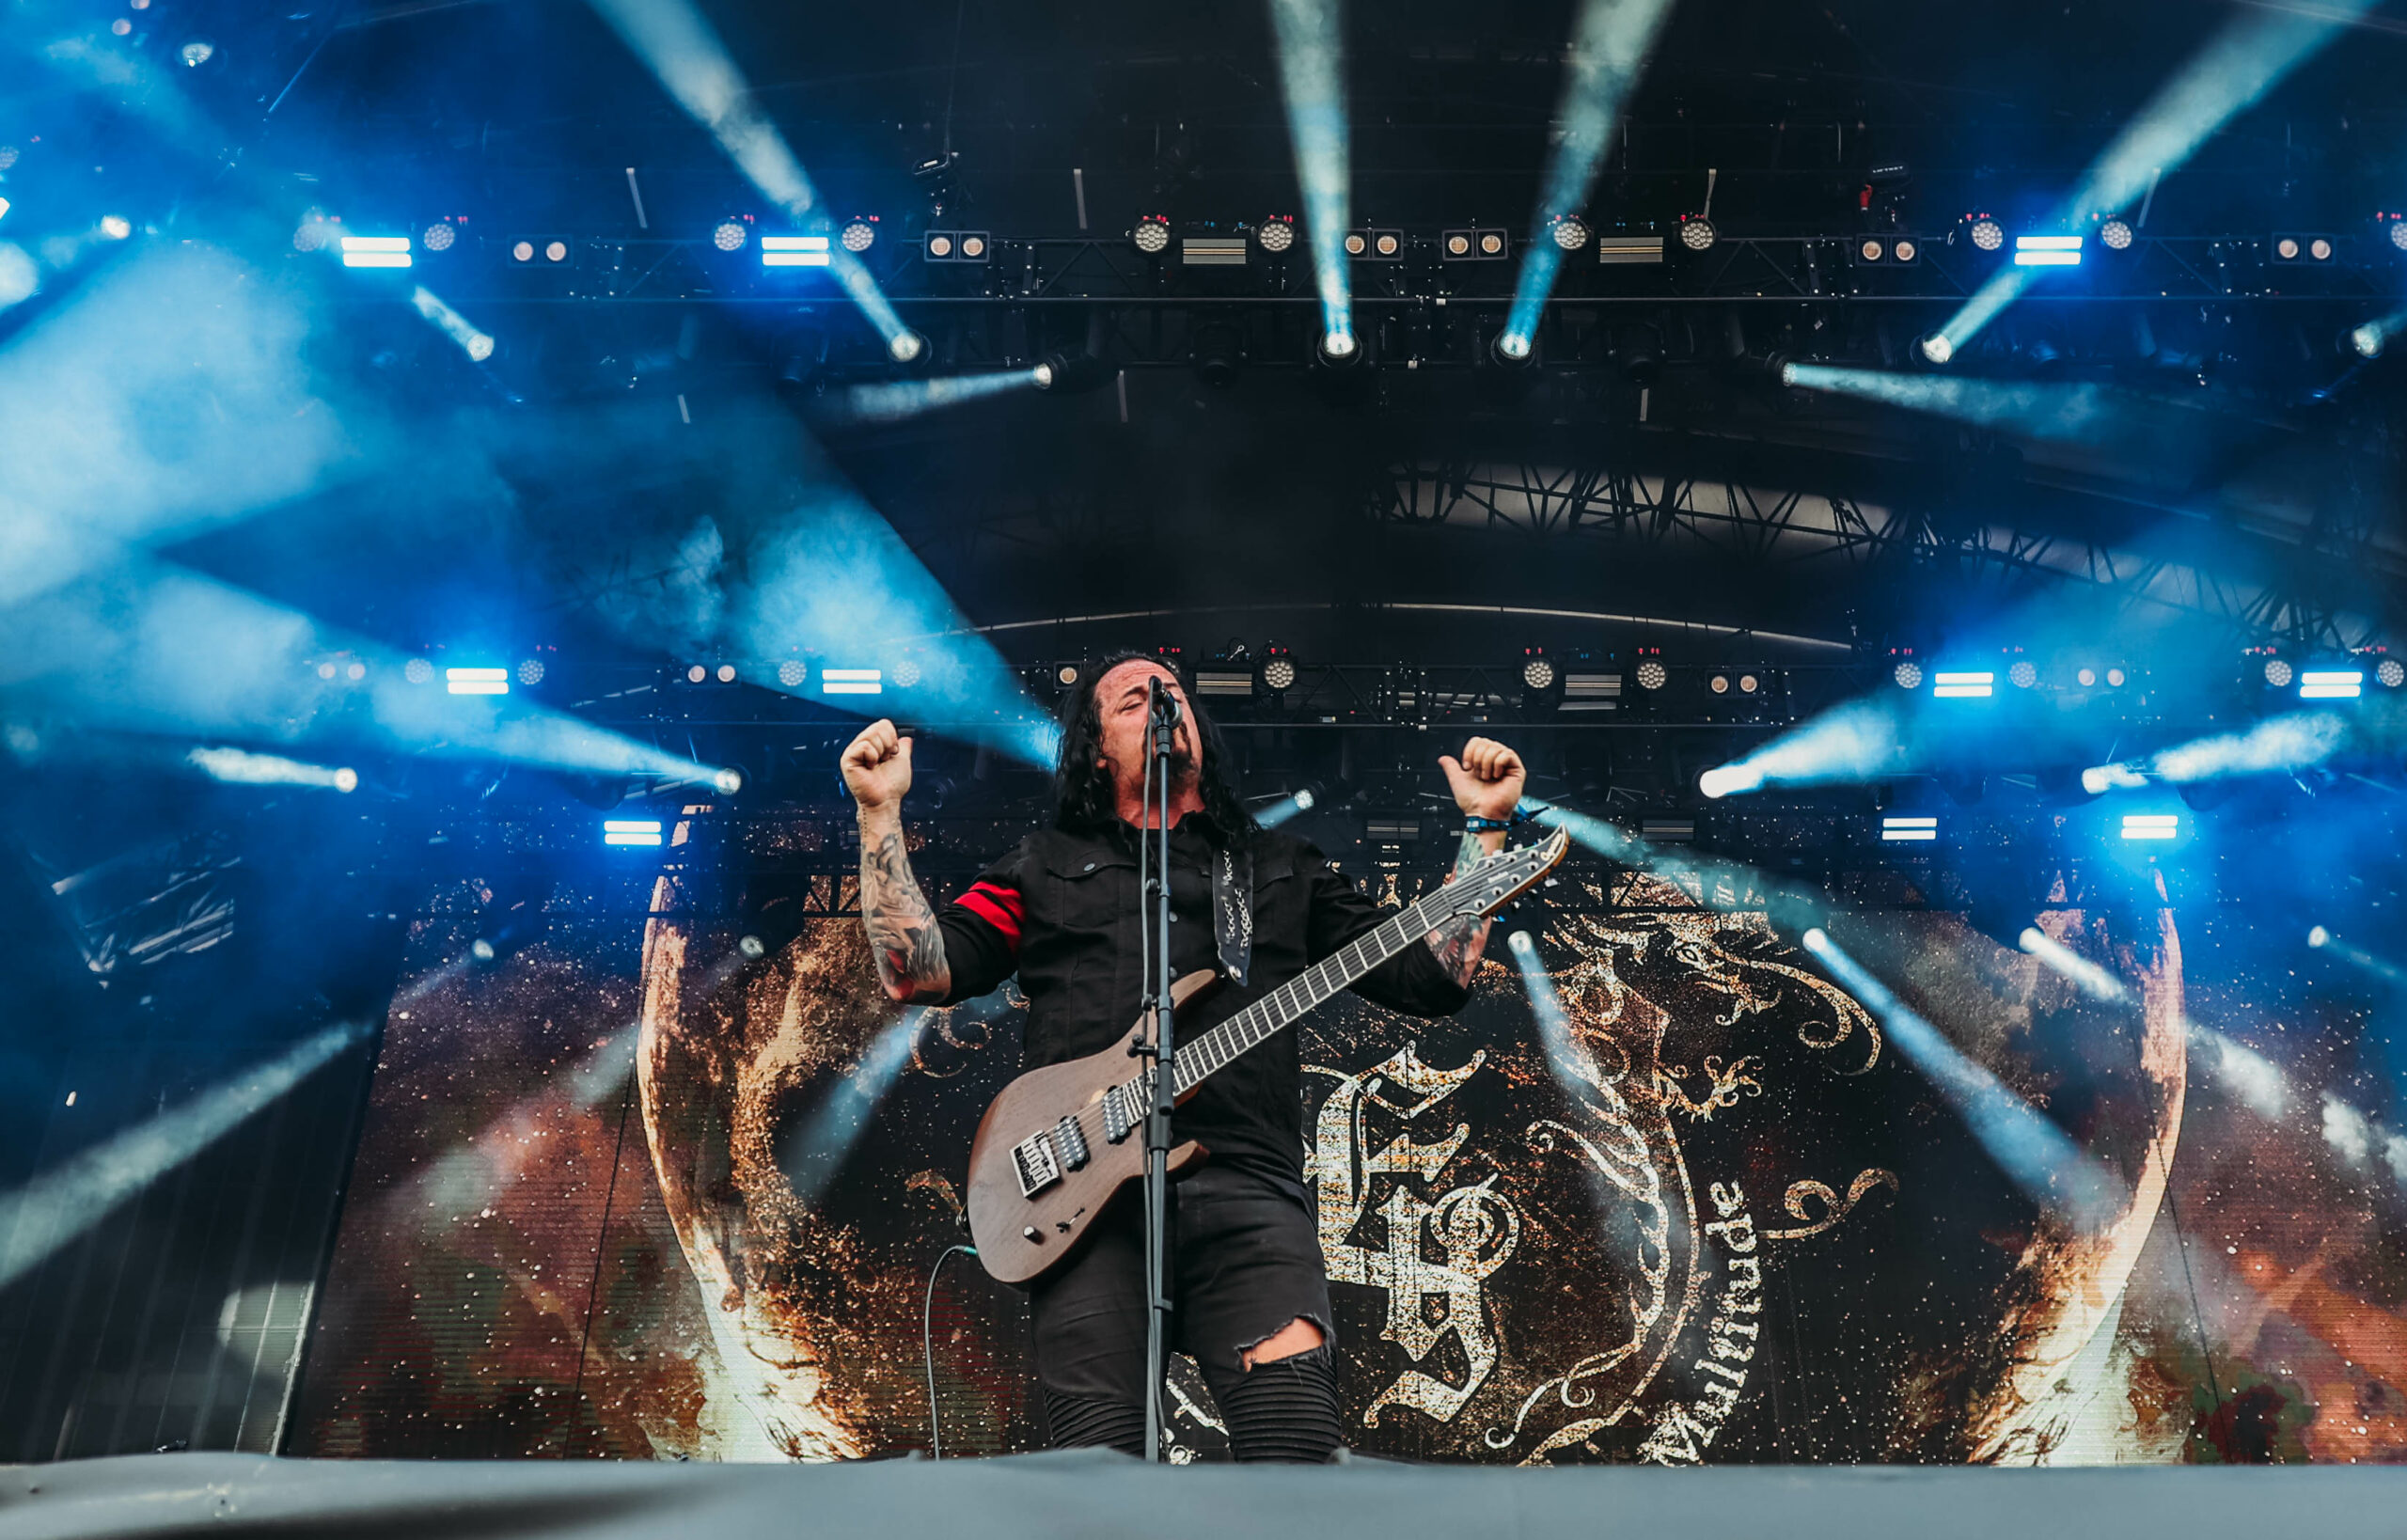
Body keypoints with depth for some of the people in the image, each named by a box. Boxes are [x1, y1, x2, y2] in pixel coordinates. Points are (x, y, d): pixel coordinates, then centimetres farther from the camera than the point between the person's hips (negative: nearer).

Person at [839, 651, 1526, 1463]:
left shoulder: (1280, 866, 25)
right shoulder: (1045, 865, 22)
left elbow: (1433, 976, 18)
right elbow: (917, 969, 9)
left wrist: (1484, 826, 15)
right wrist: (881, 811, 4)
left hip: (1246, 1185, 1)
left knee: (1296, 1439, -19)